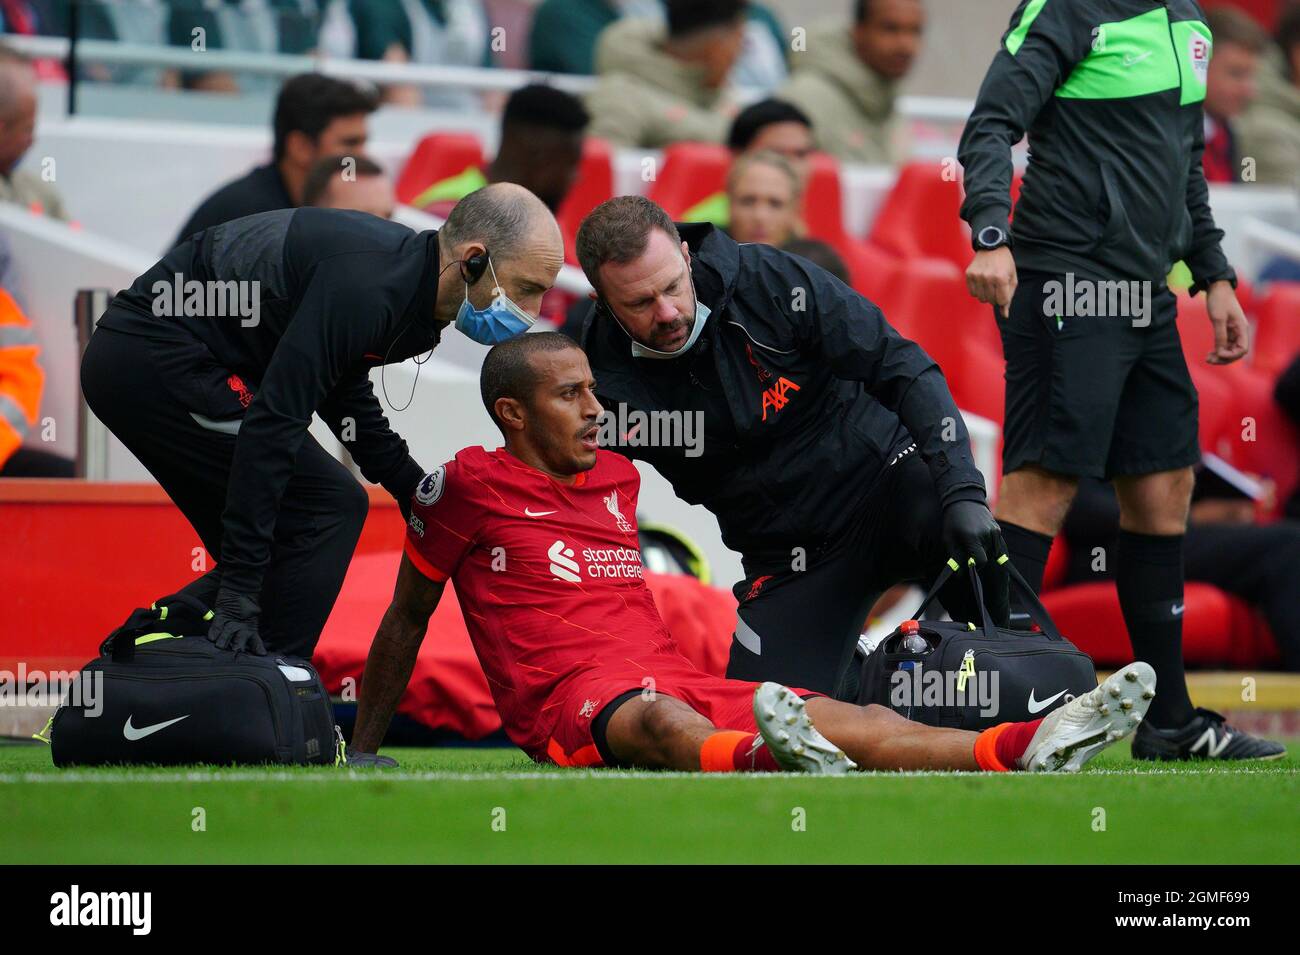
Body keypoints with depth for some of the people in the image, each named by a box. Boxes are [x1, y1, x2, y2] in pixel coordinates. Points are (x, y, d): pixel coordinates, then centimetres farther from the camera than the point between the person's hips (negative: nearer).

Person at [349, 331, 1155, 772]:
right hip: (572, 701, -7)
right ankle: (764, 762, -80)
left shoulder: (618, 479, 24)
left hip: (680, 682, 7)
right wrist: (364, 753, 15)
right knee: (661, 720, -43)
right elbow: (408, 619, 12)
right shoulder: (469, 486, 5)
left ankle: (1021, 748, -43)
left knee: (841, 721, -19)